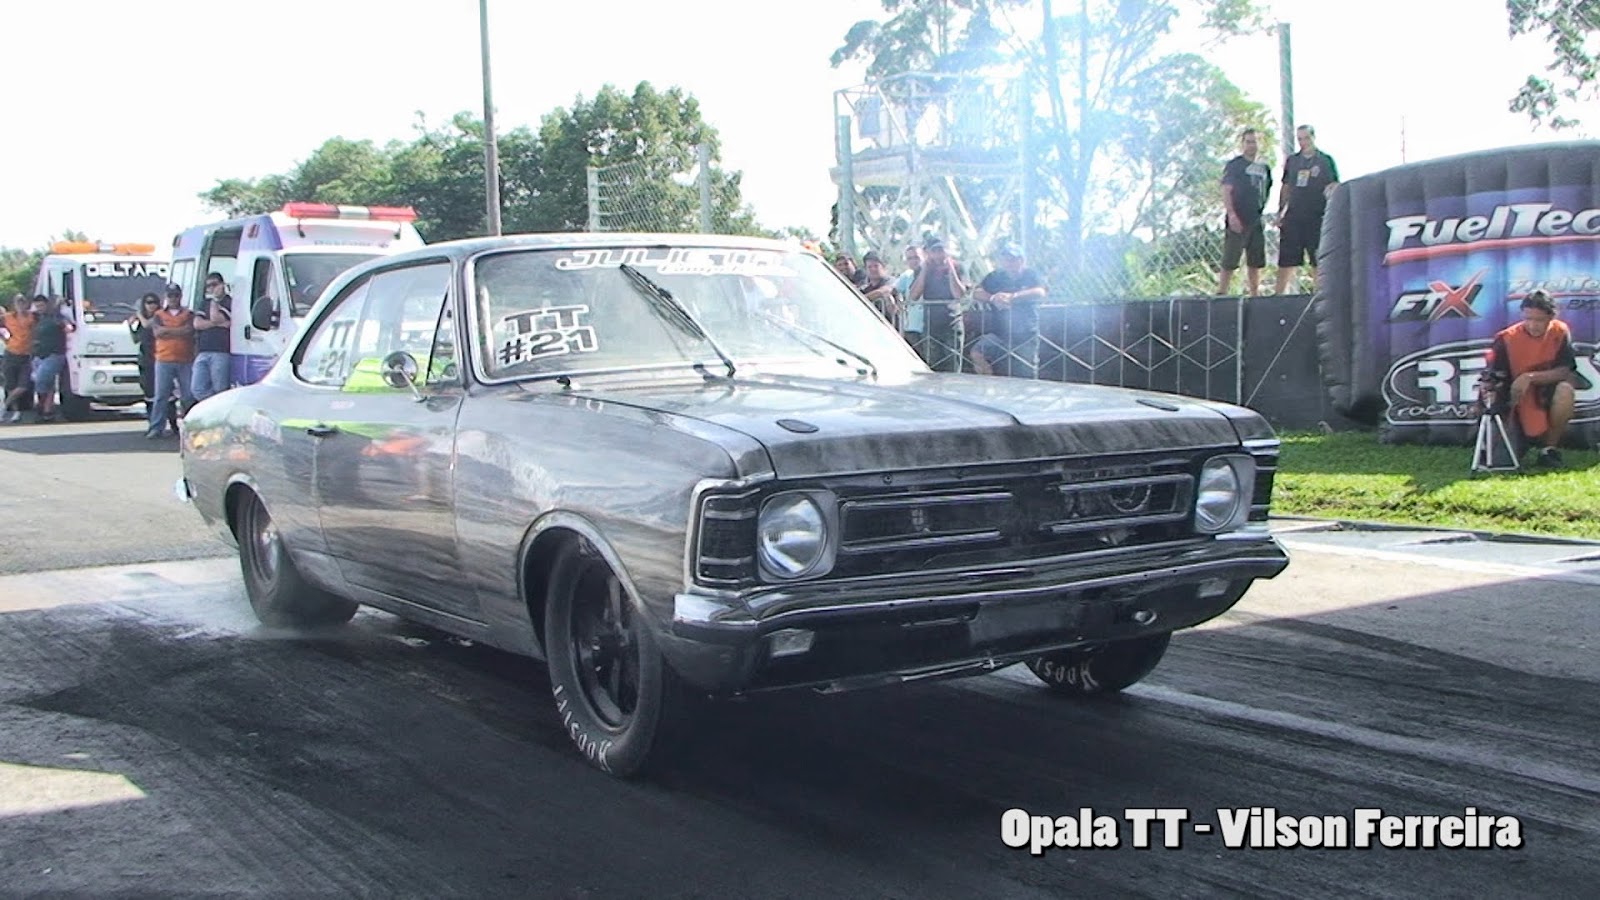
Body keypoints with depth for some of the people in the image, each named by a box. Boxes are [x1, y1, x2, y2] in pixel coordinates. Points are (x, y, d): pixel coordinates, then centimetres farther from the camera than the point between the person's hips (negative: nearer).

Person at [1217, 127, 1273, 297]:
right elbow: (1226, 191, -9)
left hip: (1257, 221, 6)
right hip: (1238, 220, -6)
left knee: (1256, 261, 8)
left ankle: (1255, 294, 15)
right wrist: (1231, 214, -20)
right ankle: (1221, 293, -5)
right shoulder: (1234, 165, -1)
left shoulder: (1264, 168, 17)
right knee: (1230, 261, -8)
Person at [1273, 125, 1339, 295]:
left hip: (1317, 217, -3)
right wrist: (1280, 212, 10)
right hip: (1293, 217, 3)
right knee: (1286, 260, 2)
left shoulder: (1326, 160, 2)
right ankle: (1278, 293, 6)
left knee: (1317, 261, 0)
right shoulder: (1292, 161, 13)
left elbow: (1335, 186, 2)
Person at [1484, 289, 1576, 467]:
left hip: (1549, 394, 1)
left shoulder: (1560, 332, -10)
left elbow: (1564, 372, -17)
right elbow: (1495, 378, -16)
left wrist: (1530, 377, -30)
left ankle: (1550, 447, -13)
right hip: (1521, 401, -1)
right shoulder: (1507, 339, -14)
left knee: (1565, 391, -35)